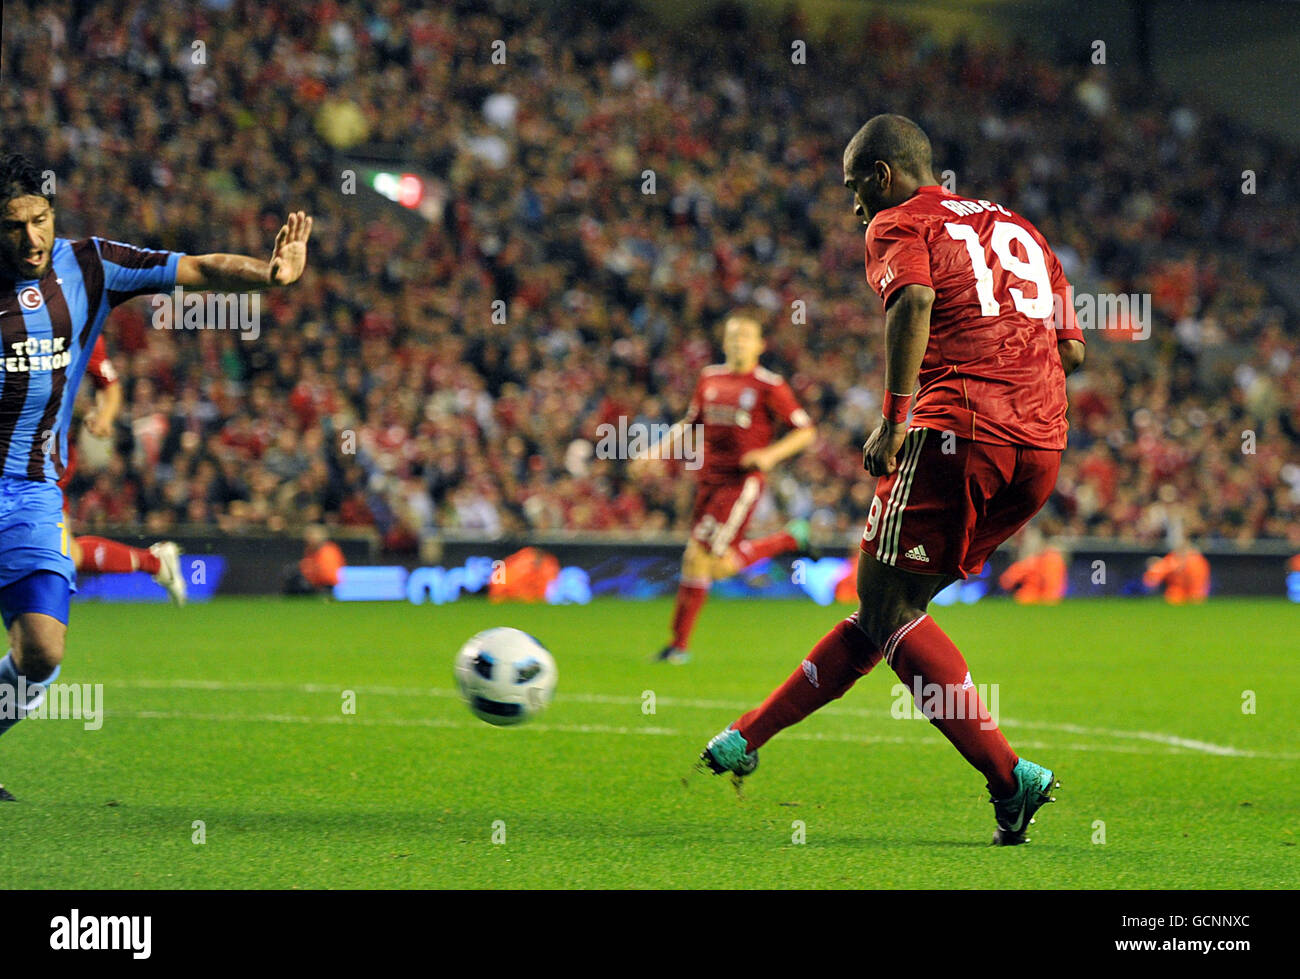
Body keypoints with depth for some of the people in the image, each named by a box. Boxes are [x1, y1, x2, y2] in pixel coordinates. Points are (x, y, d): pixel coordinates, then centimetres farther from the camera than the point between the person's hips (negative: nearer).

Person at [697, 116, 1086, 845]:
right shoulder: (1018, 229, 27)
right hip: (1042, 448, 8)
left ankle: (1011, 776, -13)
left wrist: (895, 416, -16)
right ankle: (747, 740, 22)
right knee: (888, 604, 14)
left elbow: (915, 299, -16)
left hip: (958, 430, -8)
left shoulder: (900, 223, 6)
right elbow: (1072, 350, 22)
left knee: (889, 606, -1)